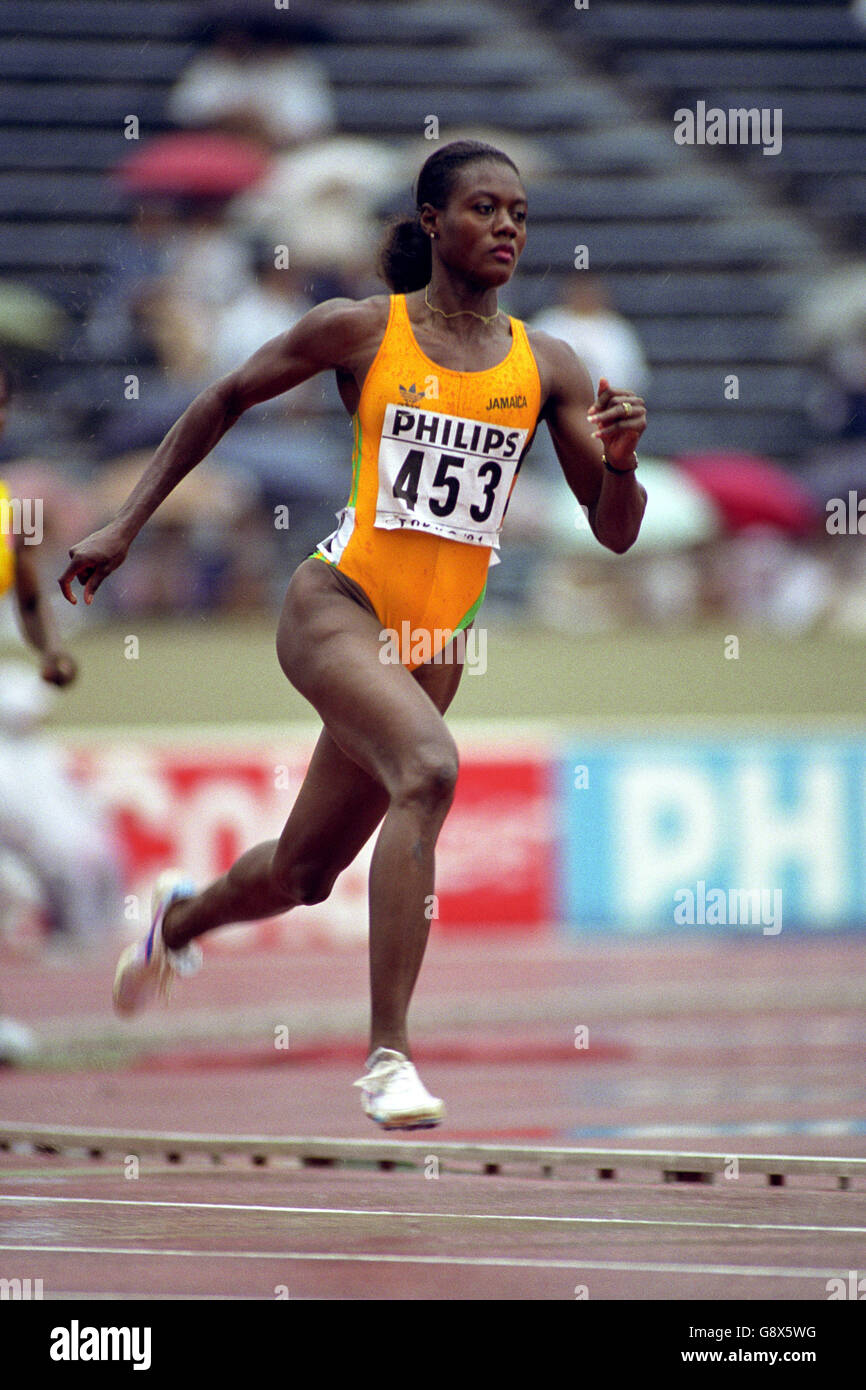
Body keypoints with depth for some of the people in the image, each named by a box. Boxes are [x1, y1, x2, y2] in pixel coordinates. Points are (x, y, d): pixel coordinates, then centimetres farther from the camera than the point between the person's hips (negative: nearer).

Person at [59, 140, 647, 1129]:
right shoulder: (361, 331, -4)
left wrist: (619, 461, -18)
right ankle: (387, 1056, -32)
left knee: (302, 874, 17)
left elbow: (614, 532, 5)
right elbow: (227, 399, 10)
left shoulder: (546, 369, 4)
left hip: (434, 638, 5)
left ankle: (181, 918, 54)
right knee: (429, 768, -33)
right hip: (337, 604, -5)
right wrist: (126, 524, 8)